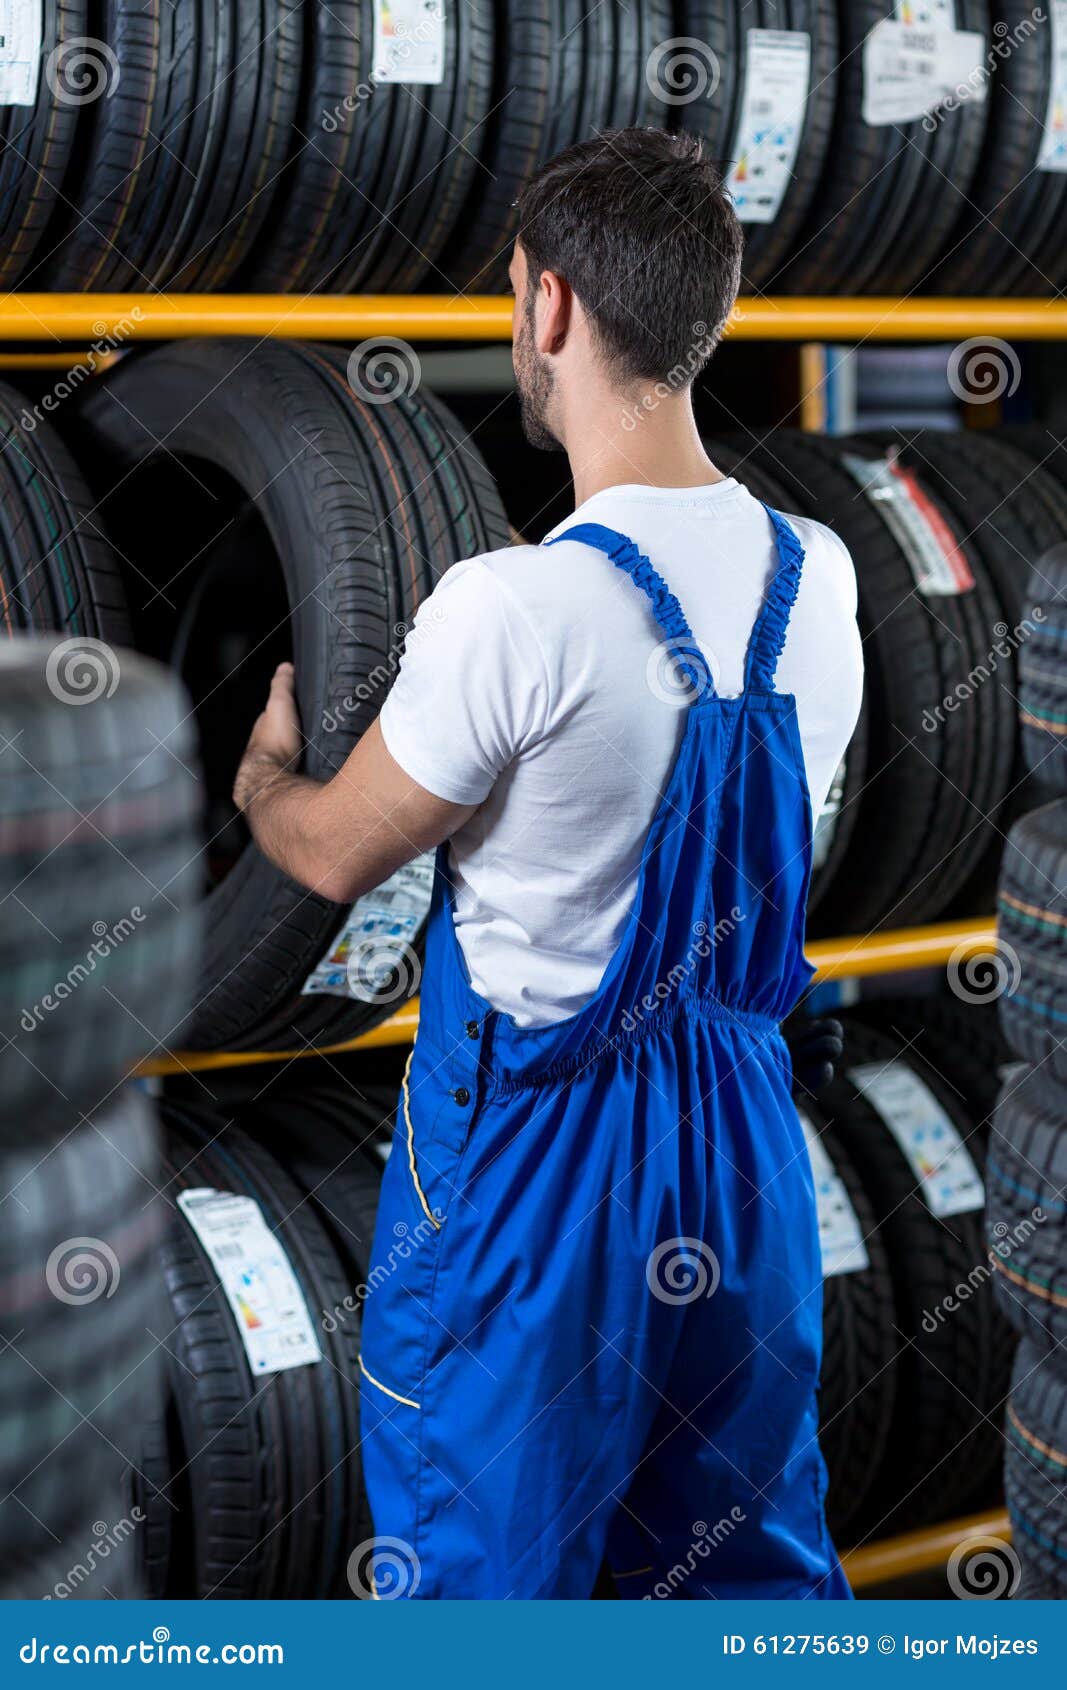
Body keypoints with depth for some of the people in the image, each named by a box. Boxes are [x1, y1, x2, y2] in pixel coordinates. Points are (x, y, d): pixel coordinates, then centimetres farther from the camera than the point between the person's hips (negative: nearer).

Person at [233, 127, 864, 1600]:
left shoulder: (514, 611, -26)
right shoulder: (821, 576, -6)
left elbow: (335, 856, -12)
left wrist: (264, 773, 12)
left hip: (532, 1144, -5)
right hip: (741, 1107, 6)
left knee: (483, 1553, 13)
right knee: (751, 1533, 22)